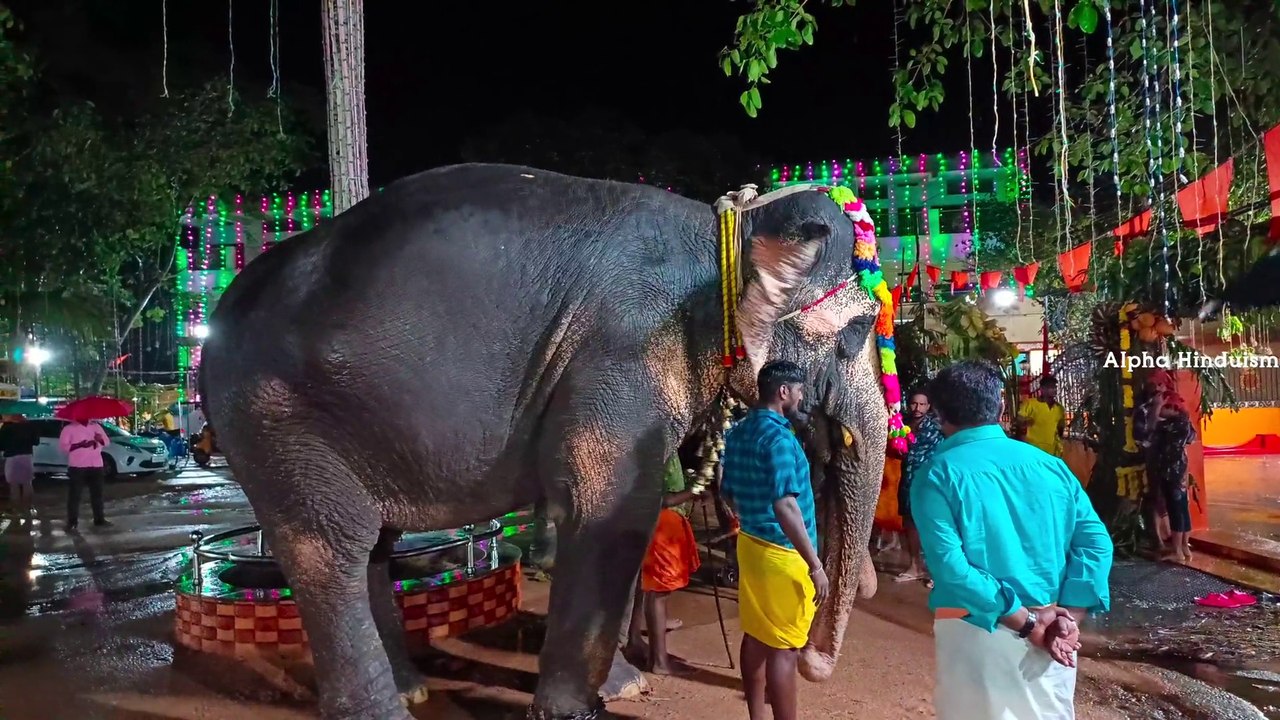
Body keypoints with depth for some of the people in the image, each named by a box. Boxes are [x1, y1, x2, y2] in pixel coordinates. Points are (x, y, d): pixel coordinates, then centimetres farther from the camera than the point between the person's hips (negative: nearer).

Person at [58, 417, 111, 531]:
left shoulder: (96, 426, 13)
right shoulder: (69, 428, -1)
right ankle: (72, 522, 1)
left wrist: (100, 439, -8)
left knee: (97, 493, 10)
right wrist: (80, 445, -21)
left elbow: (106, 441, 15)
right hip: (77, 466, -4)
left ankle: (99, 519, 18)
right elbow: (63, 445, -9)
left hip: (96, 465, 4)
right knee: (74, 495, -3)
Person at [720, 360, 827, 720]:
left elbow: (728, 493, 16)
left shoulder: (738, 433, 7)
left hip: (750, 544, 9)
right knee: (783, 648, -1)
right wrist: (815, 565, -22)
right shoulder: (778, 438, -20)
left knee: (756, 636, 15)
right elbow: (785, 506, -26)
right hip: (782, 554, -9)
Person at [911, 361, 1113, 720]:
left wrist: (1025, 622, -13)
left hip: (977, 633, -4)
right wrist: (1069, 618, -6)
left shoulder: (936, 476, -8)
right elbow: (1096, 543, -2)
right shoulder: (1049, 465, 5)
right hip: (1050, 632, 4)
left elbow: (950, 567, -19)